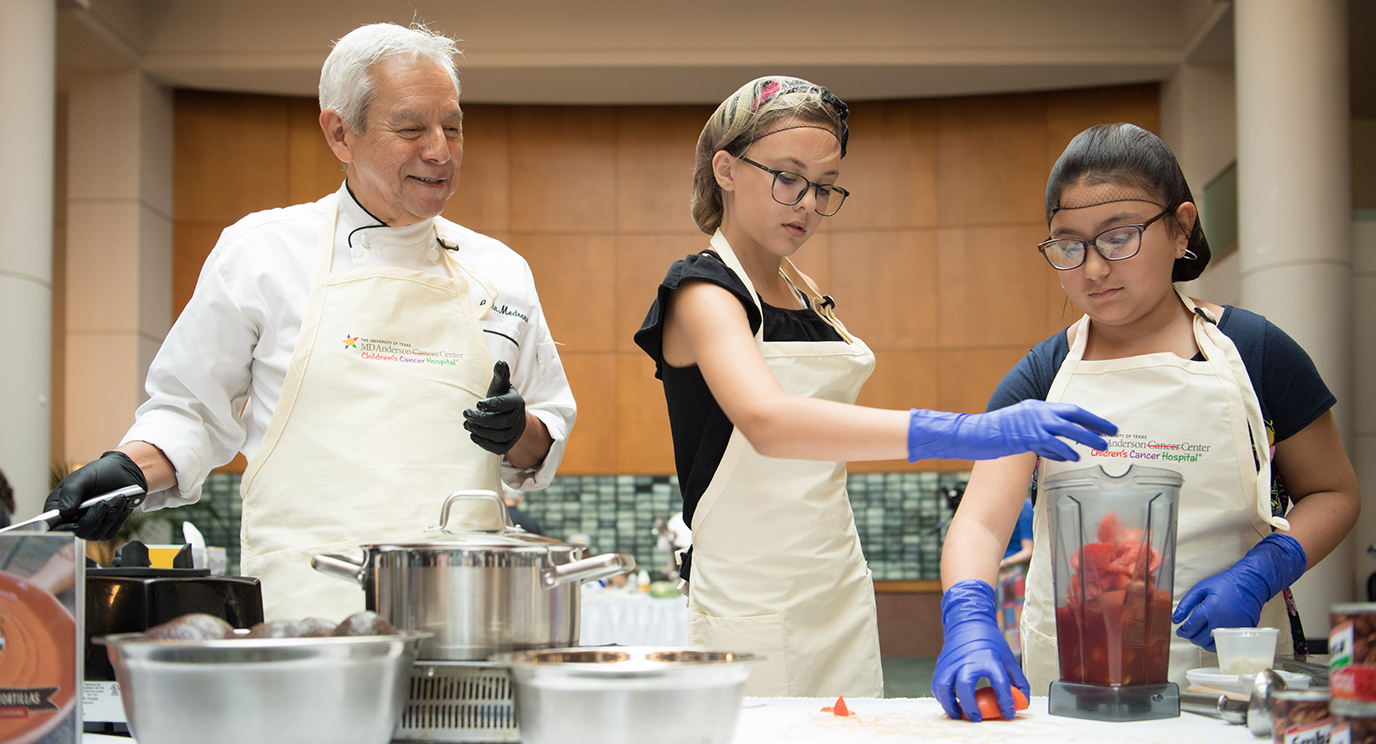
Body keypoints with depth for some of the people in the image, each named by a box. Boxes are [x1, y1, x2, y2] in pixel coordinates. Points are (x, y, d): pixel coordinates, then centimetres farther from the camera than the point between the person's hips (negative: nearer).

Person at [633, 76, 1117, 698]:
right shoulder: (701, 293, -12)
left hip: (841, 597, 7)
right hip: (753, 612, -7)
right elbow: (767, 422, -32)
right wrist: (961, 434, -42)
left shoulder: (804, 293, 13)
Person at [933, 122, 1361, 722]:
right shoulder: (1041, 378, 1)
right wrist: (970, 620, -31)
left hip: (1231, 662, -1)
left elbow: (1332, 493, 8)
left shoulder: (1253, 351, 0)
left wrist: (1258, 576, -11)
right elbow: (980, 519, -10)